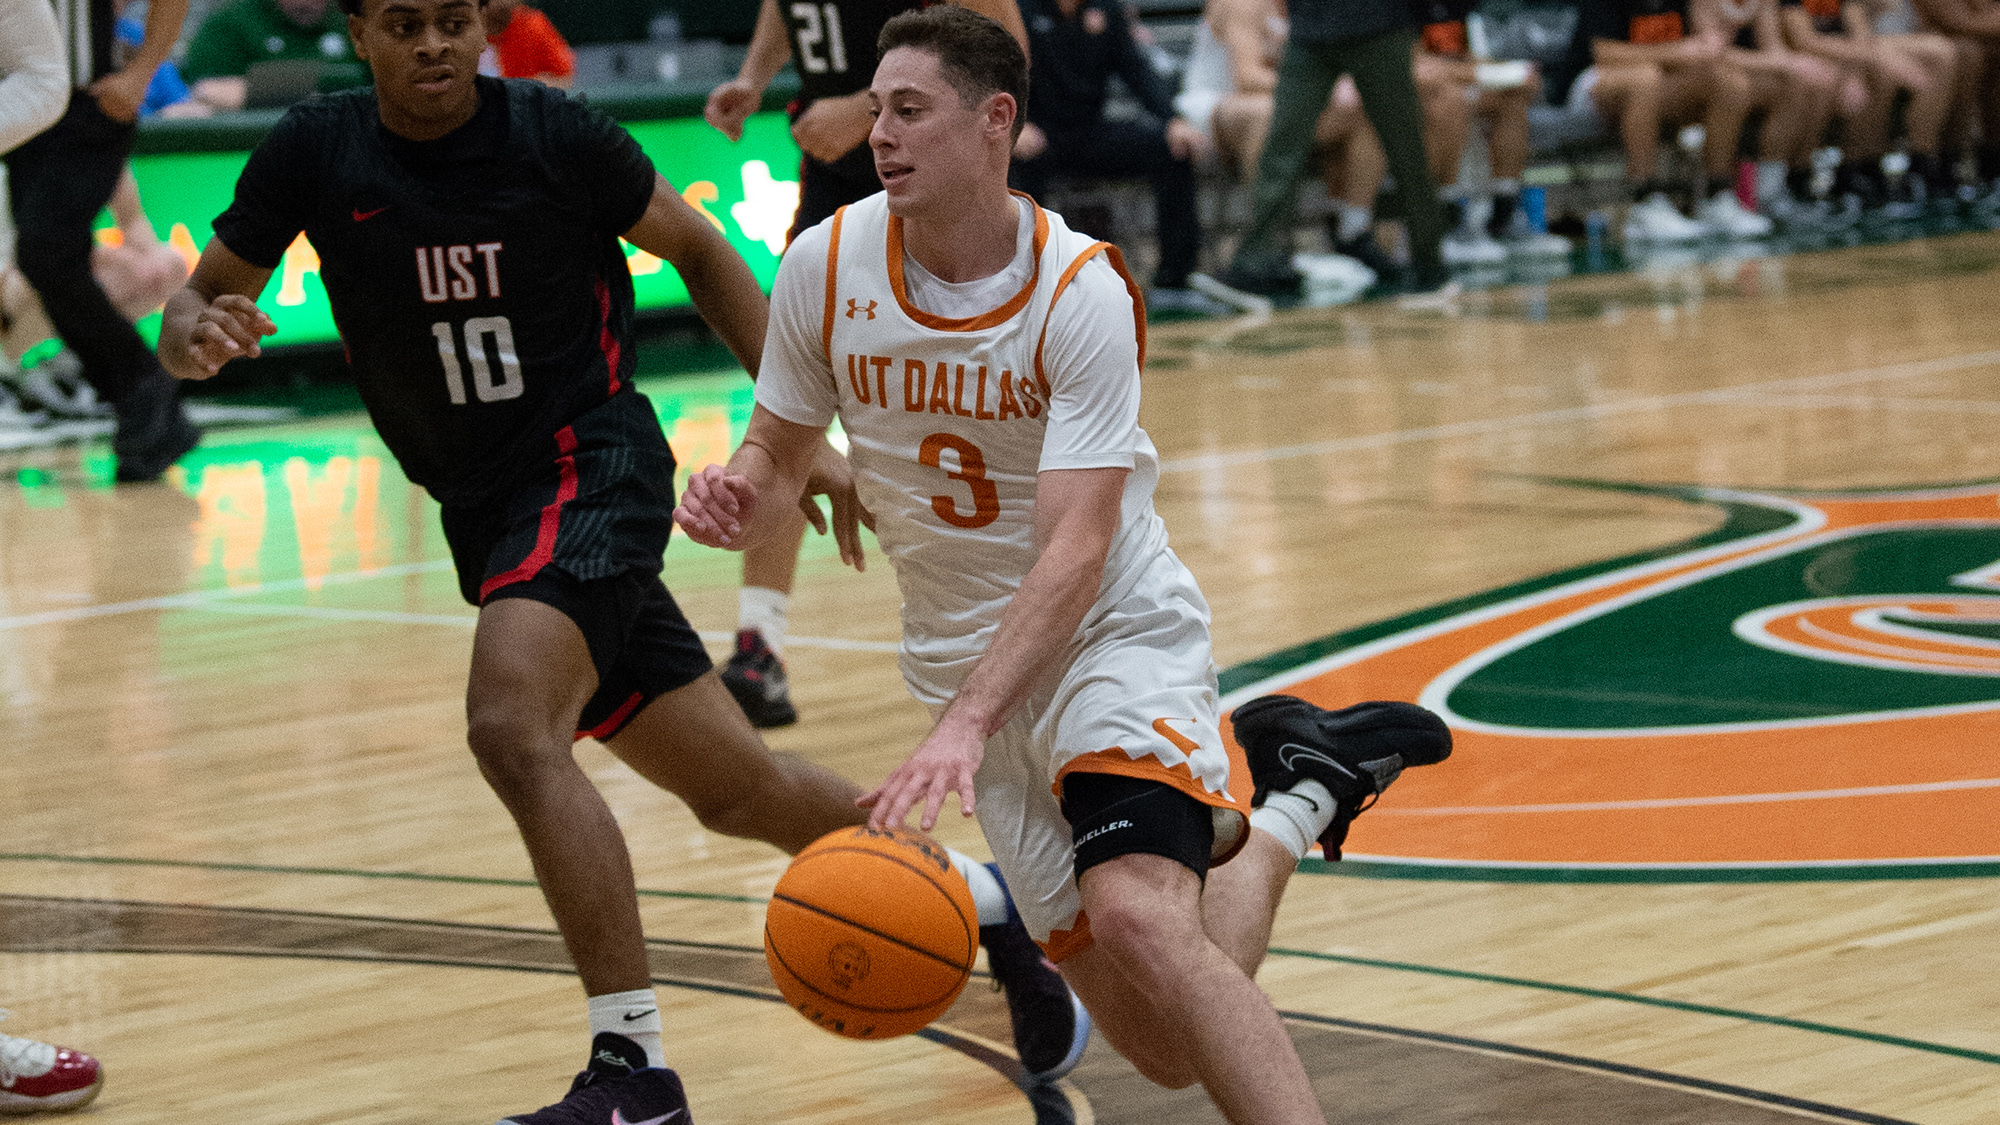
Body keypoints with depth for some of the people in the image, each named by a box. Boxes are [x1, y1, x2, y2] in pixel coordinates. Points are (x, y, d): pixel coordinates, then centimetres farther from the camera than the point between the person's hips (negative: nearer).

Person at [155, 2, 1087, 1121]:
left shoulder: (555, 131, -12)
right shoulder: (316, 150, -4)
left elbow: (700, 250, 2)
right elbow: (197, 303, 3)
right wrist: (200, 334, -22)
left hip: (591, 463, -5)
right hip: (487, 511, 5)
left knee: (512, 725, -30)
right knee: (734, 787, 13)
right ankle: (979, 900, 35)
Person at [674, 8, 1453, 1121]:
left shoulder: (1082, 293, -20)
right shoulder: (825, 267, -7)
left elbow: (1075, 552, -26)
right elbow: (783, 453, 8)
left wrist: (964, 726, -38)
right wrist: (739, 494, -17)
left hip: (1118, 632, -5)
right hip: (967, 653, 5)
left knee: (1138, 917, -35)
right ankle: (1290, 801, 30)